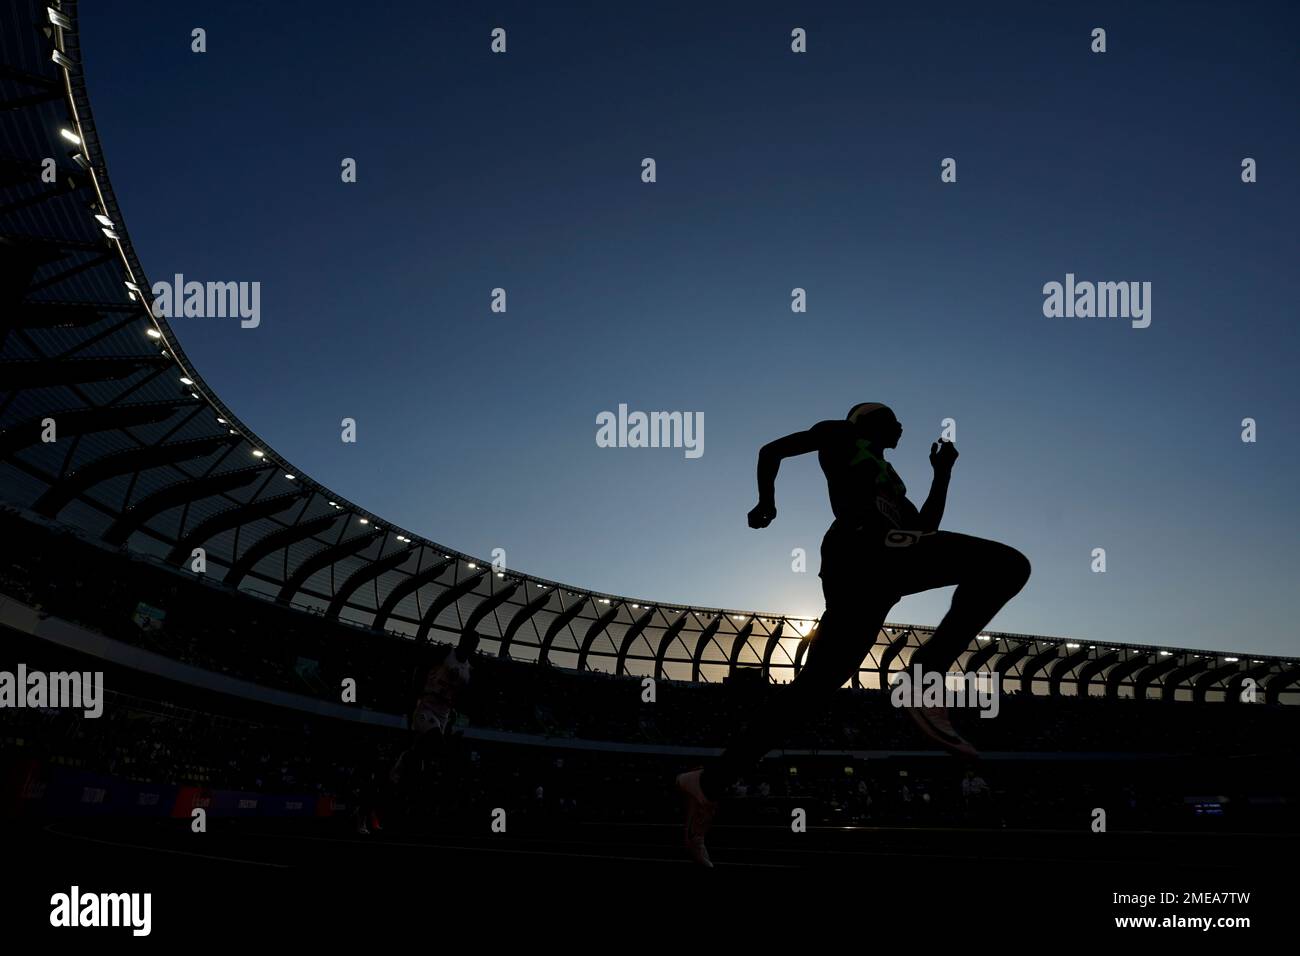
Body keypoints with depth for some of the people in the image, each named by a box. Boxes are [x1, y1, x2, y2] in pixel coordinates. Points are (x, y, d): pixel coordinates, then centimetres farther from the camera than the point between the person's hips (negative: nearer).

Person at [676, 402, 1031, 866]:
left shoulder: (889, 481, 41)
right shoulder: (841, 434, 21)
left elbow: (925, 531, 36)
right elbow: (772, 450, 19)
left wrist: (942, 473, 32)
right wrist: (767, 503, 9)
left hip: (862, 576, 8)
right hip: (865, 547, -8)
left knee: (809, 692, 3)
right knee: (1007, 564, -17)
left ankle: (709, 783, 4)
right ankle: (928, 674, -28)